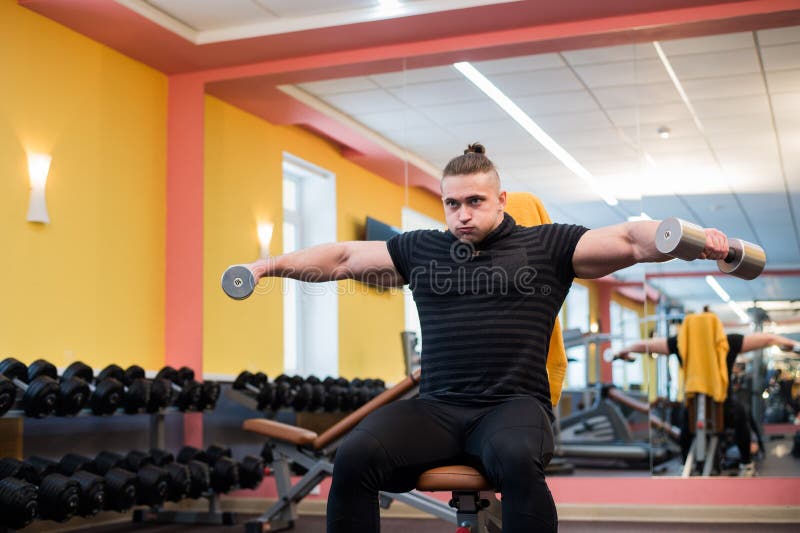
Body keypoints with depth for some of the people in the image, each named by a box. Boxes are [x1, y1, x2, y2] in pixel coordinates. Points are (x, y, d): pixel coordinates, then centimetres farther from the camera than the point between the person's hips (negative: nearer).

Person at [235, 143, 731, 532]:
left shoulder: (545, 245, 9)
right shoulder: (420, 249, 18)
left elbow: (631, 240, 0)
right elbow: (343, 257, 23)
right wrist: (273, 263, 17)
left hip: (513, 406, -2)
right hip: (436, 409, 3)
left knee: (516, 459, -39)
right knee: (355, 456, -25)